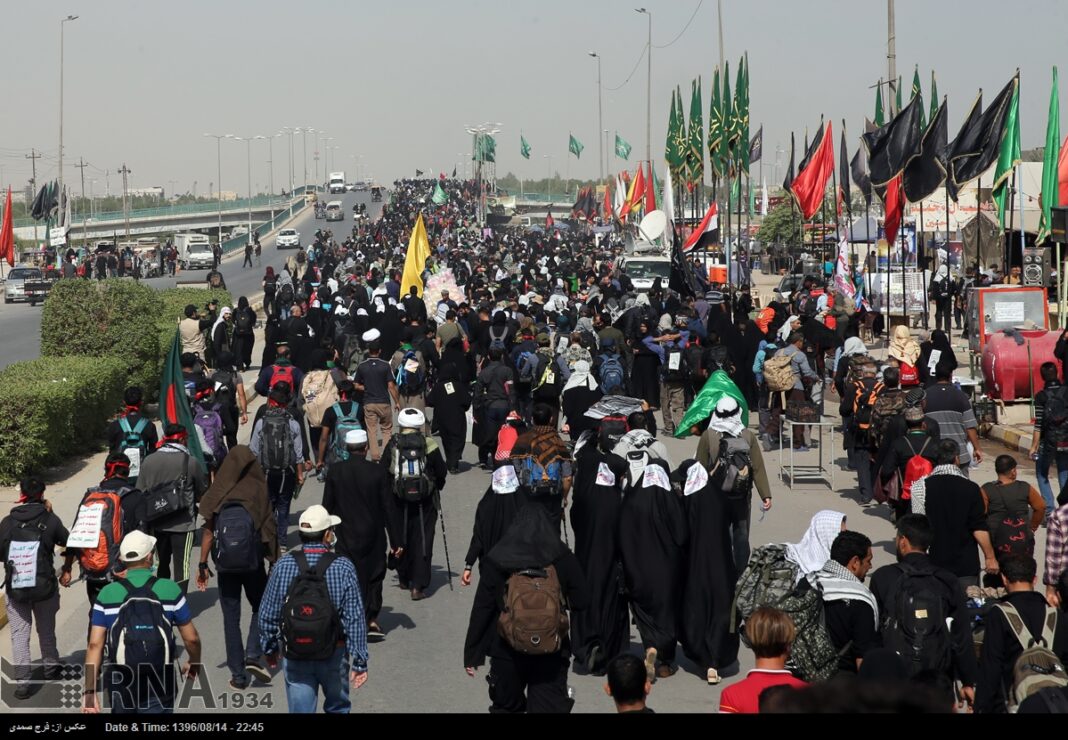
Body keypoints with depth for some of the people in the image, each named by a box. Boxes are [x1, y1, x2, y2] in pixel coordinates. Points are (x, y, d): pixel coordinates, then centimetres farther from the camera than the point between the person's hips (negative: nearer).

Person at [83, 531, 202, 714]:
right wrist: (194, 664, 21)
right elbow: (191, 638, 1)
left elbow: (95, 645, -7)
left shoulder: (107, 594, -4)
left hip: (120, 684, 2)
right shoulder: (171, 590, -6)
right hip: (159, 685, -2)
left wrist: (90, 691, -5)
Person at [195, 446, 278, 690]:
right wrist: (274, 563, 4)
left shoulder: (218, 494, 1)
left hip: (225, 564, 1)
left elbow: (208, 531, 0)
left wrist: (202, 564, 6)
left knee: (231, 617, 9)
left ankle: (238, 675, 9)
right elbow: (269, 531, -4)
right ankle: (253, 655, -2)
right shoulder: (259, 491, -4)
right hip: (253, 563, -1)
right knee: (261, 608, 18)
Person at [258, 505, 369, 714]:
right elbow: (355, 619, -13)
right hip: (334, 655, -1)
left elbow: (267, 615, -2)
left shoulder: (283, 566, -9)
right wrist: (360, 662, -7)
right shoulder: (344, 568, -14)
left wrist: (269, 648, 14)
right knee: (338, 708, 23)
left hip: (295, 657, 1)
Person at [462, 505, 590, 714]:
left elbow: (481, 610, -4)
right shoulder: (563, 558, -4)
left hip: (507, 653, 0)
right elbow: (581, 602, 0)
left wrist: (472, 655, 3)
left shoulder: (496, 560, -4)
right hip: (551, 656, 0)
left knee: (506, 707, 20)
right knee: (550, 707, 4)